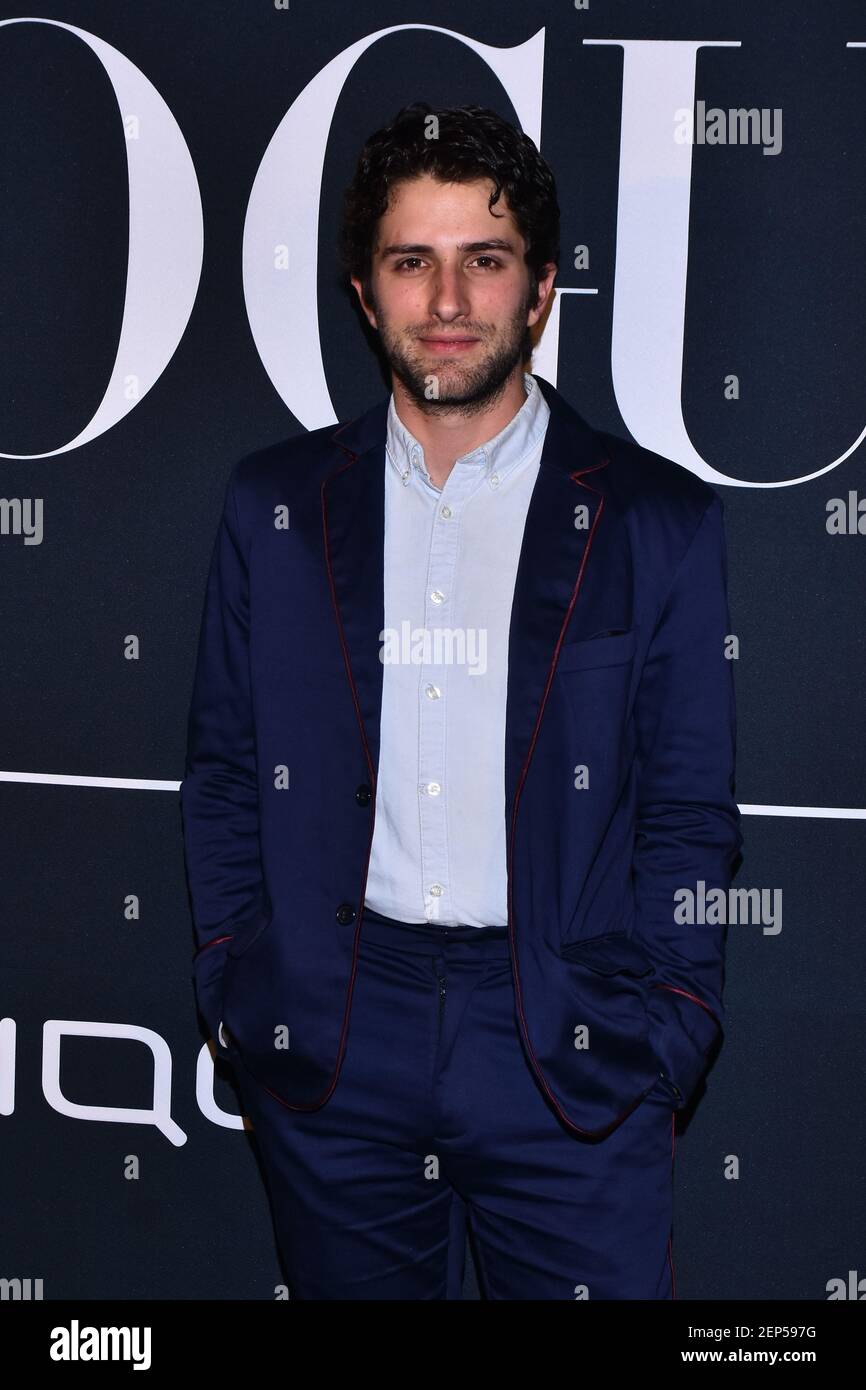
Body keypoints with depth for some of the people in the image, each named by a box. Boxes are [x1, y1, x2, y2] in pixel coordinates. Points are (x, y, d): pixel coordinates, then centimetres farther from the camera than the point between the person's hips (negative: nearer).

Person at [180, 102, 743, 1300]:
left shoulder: (659, 520, 0)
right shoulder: (274, 505, 6)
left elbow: (690, 815, 2)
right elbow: (223, 777, 10)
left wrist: (662, 1045, -4)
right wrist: (233, 991, 3)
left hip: (570, 1054, -1)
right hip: (329, 1052, 2)